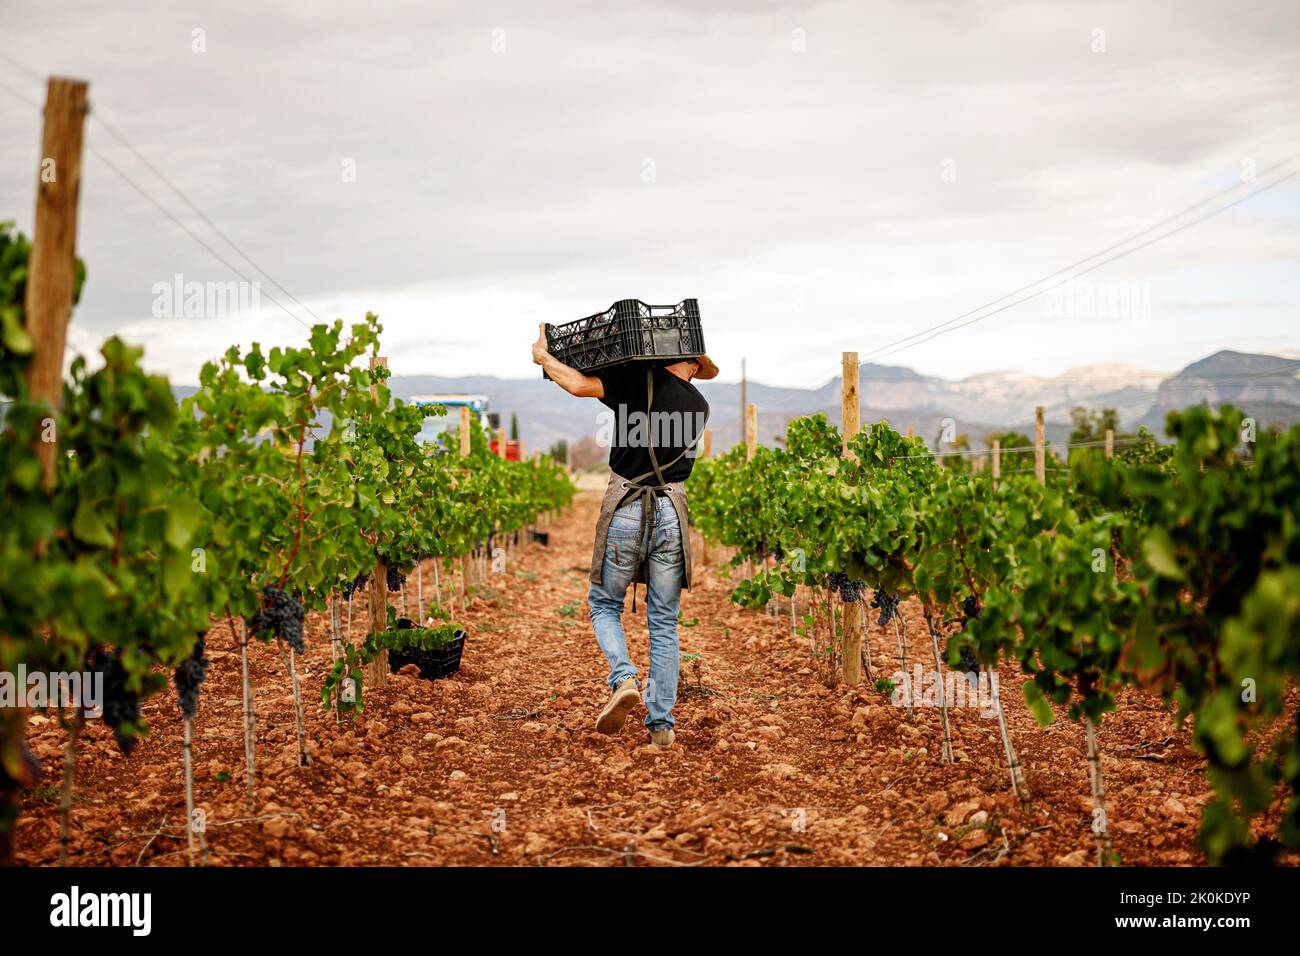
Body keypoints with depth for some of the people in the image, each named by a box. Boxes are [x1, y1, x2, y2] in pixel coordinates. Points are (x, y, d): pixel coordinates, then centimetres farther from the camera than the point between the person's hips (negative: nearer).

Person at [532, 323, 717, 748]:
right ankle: (662, 723, 8)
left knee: (604, 603, 16)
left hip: (625, 510, -3)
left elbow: (580, 385, -14)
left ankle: (624, 678, -9)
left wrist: (543, 357, 5)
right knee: (664, 621, 10)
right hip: (672, 514, 3)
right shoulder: (699, 406, 10)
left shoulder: (638, 379, -4)